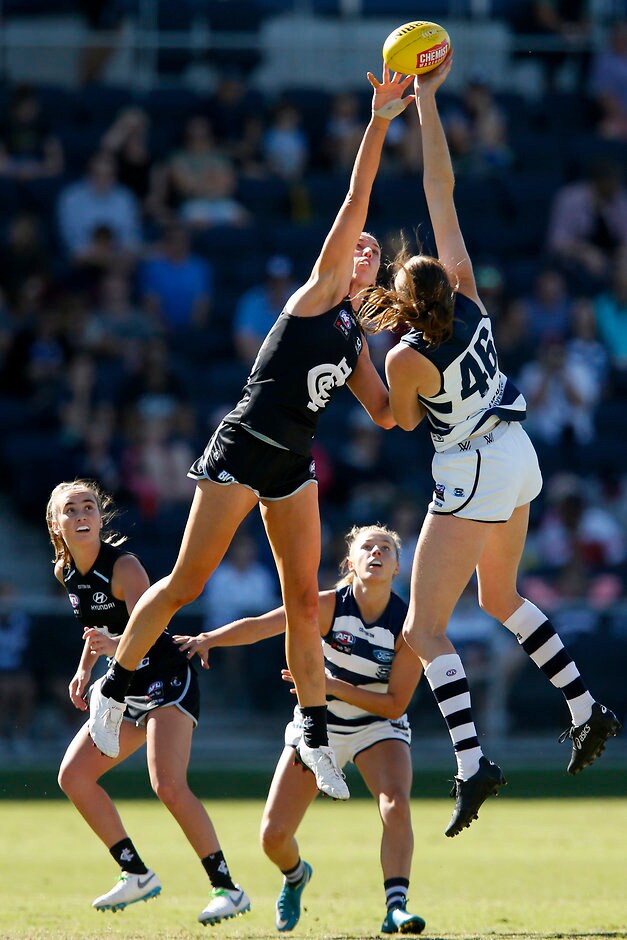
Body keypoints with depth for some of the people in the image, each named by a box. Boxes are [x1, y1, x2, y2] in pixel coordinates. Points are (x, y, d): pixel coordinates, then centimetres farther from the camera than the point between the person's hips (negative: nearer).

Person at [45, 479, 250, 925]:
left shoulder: (124, 566, -18)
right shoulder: (66, 572, 5)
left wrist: (115, 646, -48)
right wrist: (85, 668, 12)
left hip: (168, 679, -9)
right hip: (129, 690, 9)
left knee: (168, 785, -25)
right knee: (73, 776, 1)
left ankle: (227, 888, -18)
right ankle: (137, 875, 11)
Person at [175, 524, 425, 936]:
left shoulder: (408, 624, -19)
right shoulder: (329, 606, -19)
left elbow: (395, 703, -17)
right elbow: (260, 625, -32)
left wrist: (332, 687, -26)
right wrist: (208, 639, -48)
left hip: (378, 727, -1)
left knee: (396, 805, -31)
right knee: (273, 835, -3)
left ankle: (396, 906, -30)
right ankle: (295, 876, 33)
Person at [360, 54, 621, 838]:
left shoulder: (406, 359, -23)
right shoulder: (465, 292, -9)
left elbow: (403, 422, -1)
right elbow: (441, 193, -5)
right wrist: (425, 102, -4)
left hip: (473, 473, -8)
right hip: (515, 455, 8)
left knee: (424, 627, -4)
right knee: (500, 597, 28)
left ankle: (472, 763, -17)